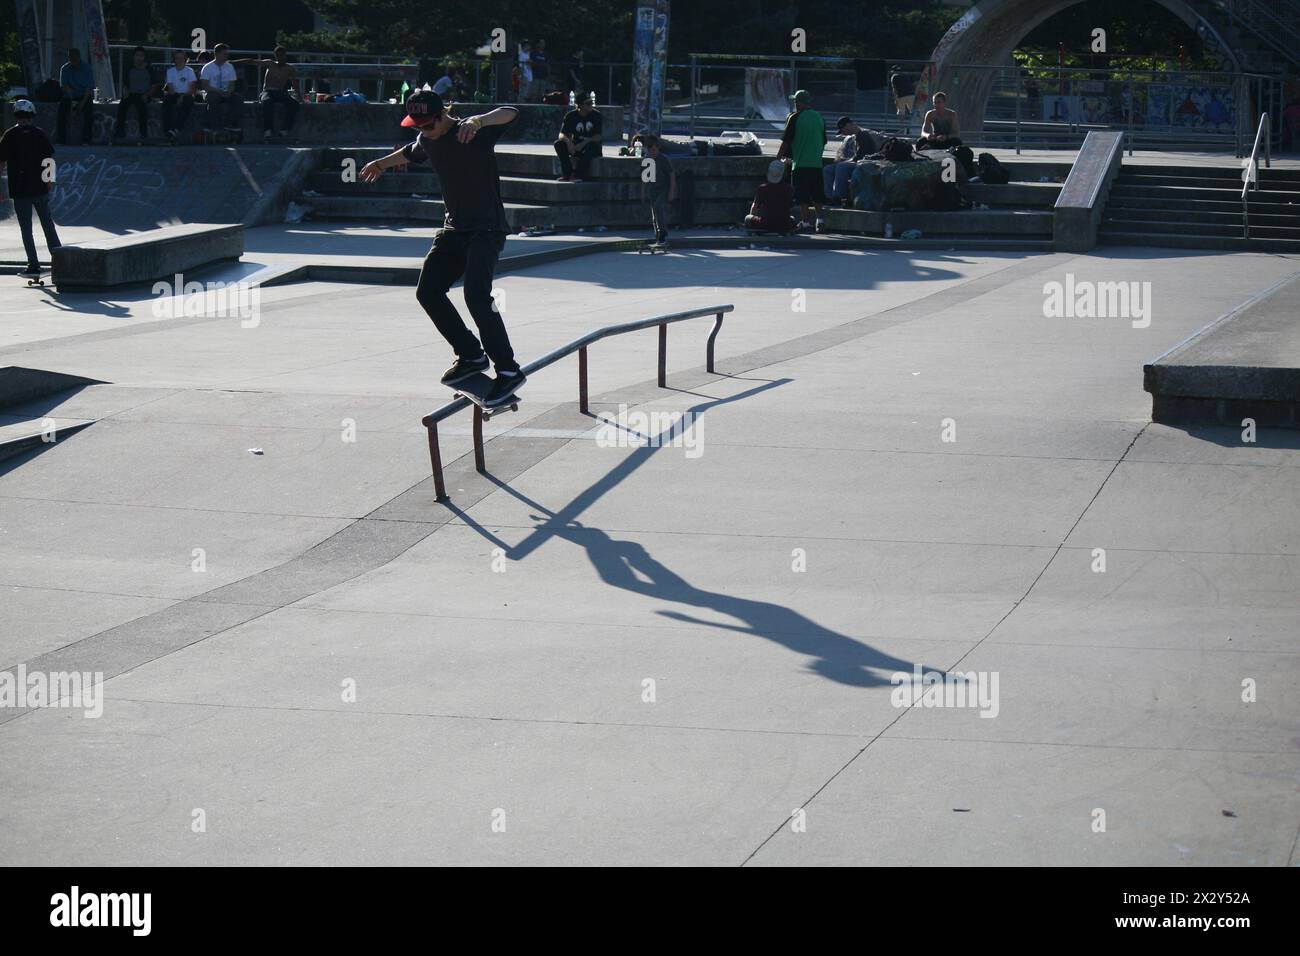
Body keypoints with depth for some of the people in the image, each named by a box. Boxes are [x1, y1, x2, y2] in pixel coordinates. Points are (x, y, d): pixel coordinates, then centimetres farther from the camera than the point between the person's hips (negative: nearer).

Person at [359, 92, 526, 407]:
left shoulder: (474, 132, -15)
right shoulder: (426, 141, 7)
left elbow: (510, 113, -33)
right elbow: (411, 153, 33)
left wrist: (478, 121, -50)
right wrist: (382, 163, 48)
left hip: (487, 229, -8)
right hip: (453, 229, 8)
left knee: (476, 295, -23)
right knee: (428, 291, 0)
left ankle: (508, 370, -16)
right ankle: (471, 355, 12)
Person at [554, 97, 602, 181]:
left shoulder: (596, 115, -8)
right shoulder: (571, 115, -3)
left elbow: (598, 137, -14)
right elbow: (562, 134, -7)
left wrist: (584, 143, -29)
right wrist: (568, 141, -30)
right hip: (575, 145, 2)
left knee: (590, 146, -37)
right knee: (558, 144, -22)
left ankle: (578, 175, -36)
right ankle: (567, 174, -26)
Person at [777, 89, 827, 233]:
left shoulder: (795, 118, -8)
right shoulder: (820, 118, 9)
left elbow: (786, 141, -6)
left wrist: (779, 156, 7)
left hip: (800, 163, -5)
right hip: (816, 163, 5)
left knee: (803, 196, 0)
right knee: (817, 194, 10)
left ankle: (806, 222, 1)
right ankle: (819, 219, 0)